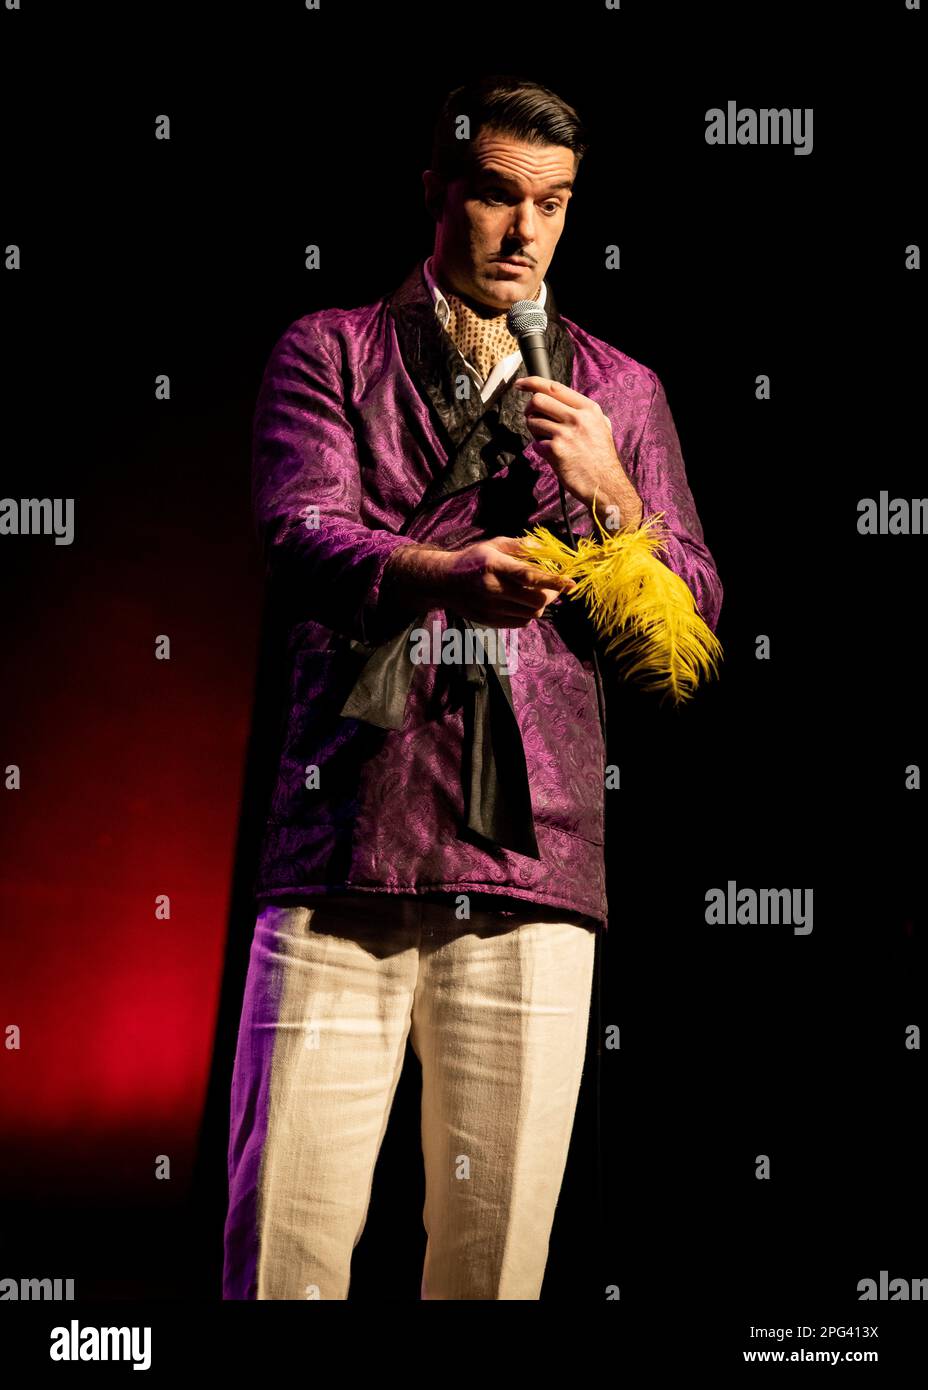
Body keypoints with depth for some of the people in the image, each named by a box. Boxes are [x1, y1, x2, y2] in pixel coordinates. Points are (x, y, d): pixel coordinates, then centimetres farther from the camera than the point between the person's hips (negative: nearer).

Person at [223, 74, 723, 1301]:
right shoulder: (330, 351, 12)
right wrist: (445, 573, -25)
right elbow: (300, 543, -5)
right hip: (346, 847, -1)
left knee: (499, 1239, 1)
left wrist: (609, 495, -5)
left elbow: (692, 627, 14)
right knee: (287, 1225, -5)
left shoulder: (620, 394, 18)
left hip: (531, 865, 2)